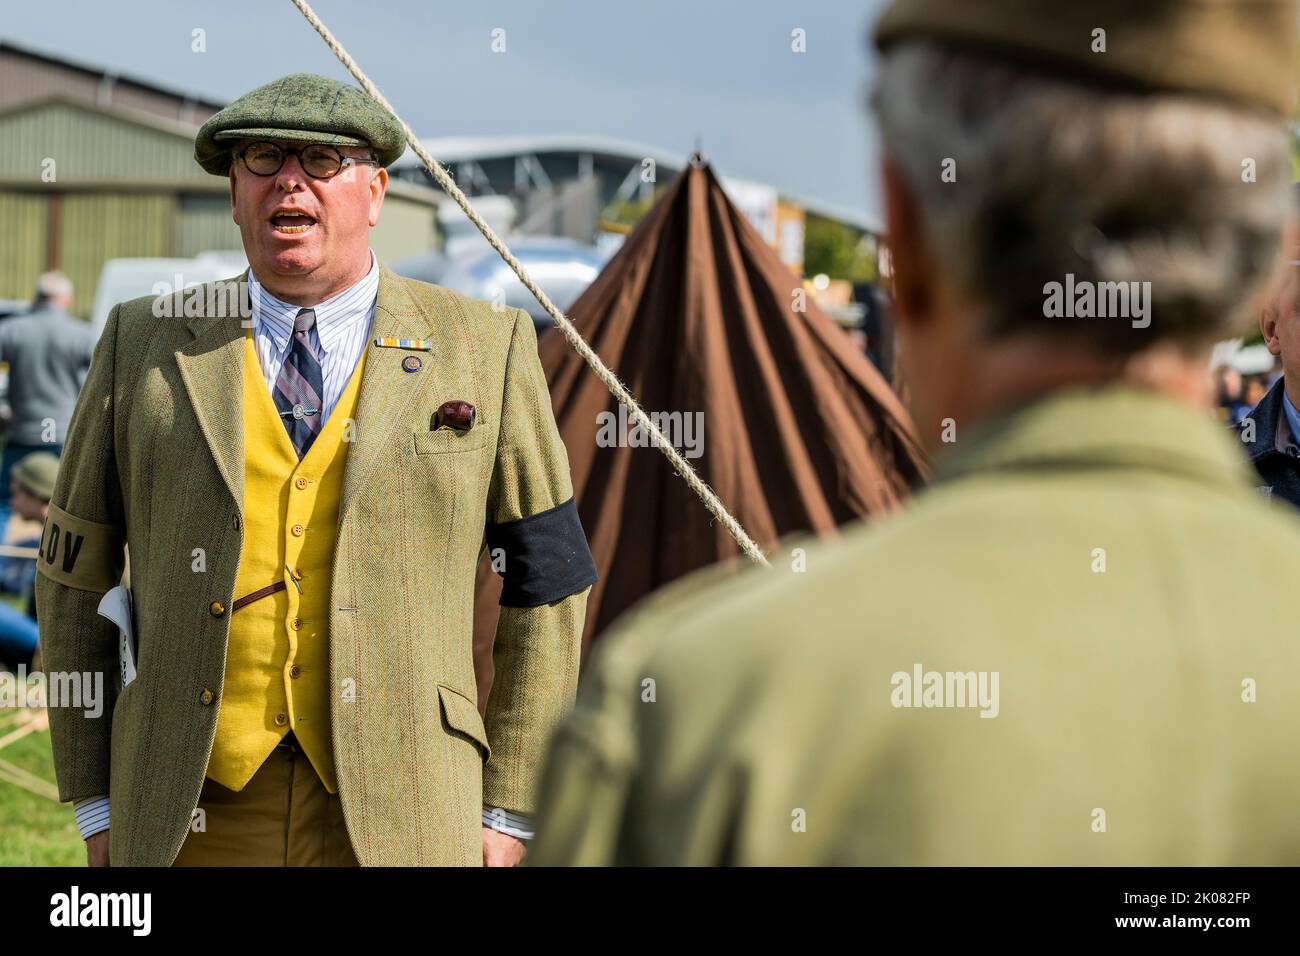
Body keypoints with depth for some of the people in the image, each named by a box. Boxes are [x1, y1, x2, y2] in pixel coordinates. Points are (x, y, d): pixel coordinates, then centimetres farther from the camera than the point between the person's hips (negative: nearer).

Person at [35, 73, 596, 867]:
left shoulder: (485, 349, 5)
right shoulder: (146, 344, 8)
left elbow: (546, 579, 6)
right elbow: (75, 573, 11)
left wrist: (507, 811, 2)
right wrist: (97, 806, 7)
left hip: (399, 824, -1)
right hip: (193, 818, 1)